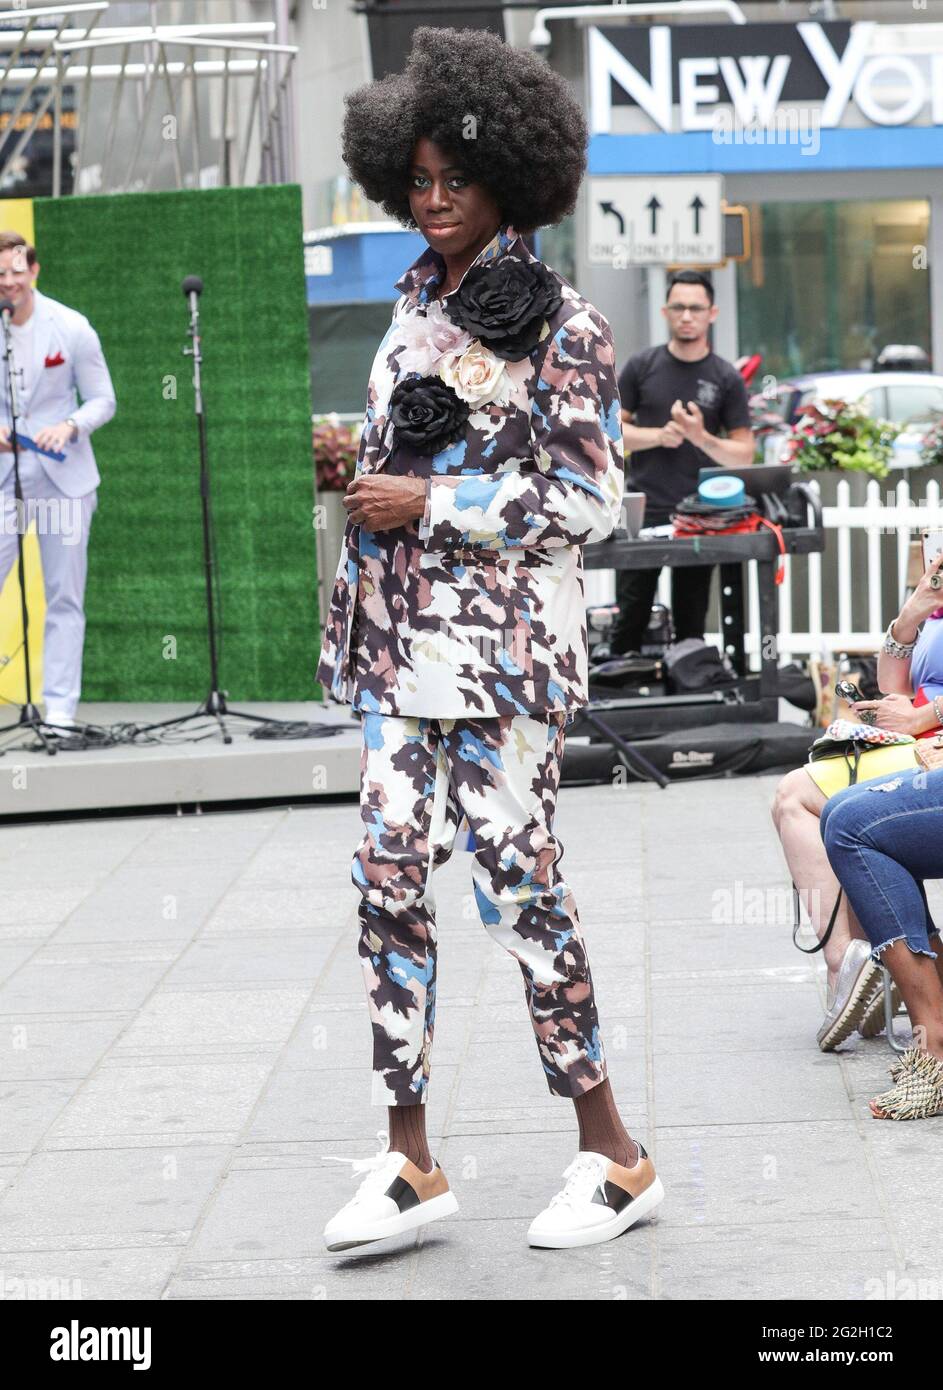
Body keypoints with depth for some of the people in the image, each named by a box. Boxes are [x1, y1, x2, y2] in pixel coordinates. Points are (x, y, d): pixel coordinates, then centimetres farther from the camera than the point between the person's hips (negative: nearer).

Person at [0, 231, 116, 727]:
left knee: (65, 598, 3)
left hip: (64, 476, 0)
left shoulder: (71, 328, -4)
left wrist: (69, 425, -18)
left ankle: (60, 707, 8)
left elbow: (103, 400, 1)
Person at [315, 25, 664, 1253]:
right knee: (389, 876, 3)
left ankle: (612, 1153, 10)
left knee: (518, 879, -4)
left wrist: (431, 502, -13)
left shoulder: (558, 323, -8)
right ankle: (410, 1163, 10)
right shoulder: (418, 303, 15)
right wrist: (362, 461, 9)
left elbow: (590, 499, -11)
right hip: (402, 637, 7)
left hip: (502, 640, -7)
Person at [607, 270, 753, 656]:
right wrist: (659, 435, -11)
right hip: (642, 514, 0)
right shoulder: (642, 366, 5)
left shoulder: (726, 378, 4)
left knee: (691, 625, 7)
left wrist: (701, 437, -15)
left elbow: (744, 455, 3)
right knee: (629, 620, 0)